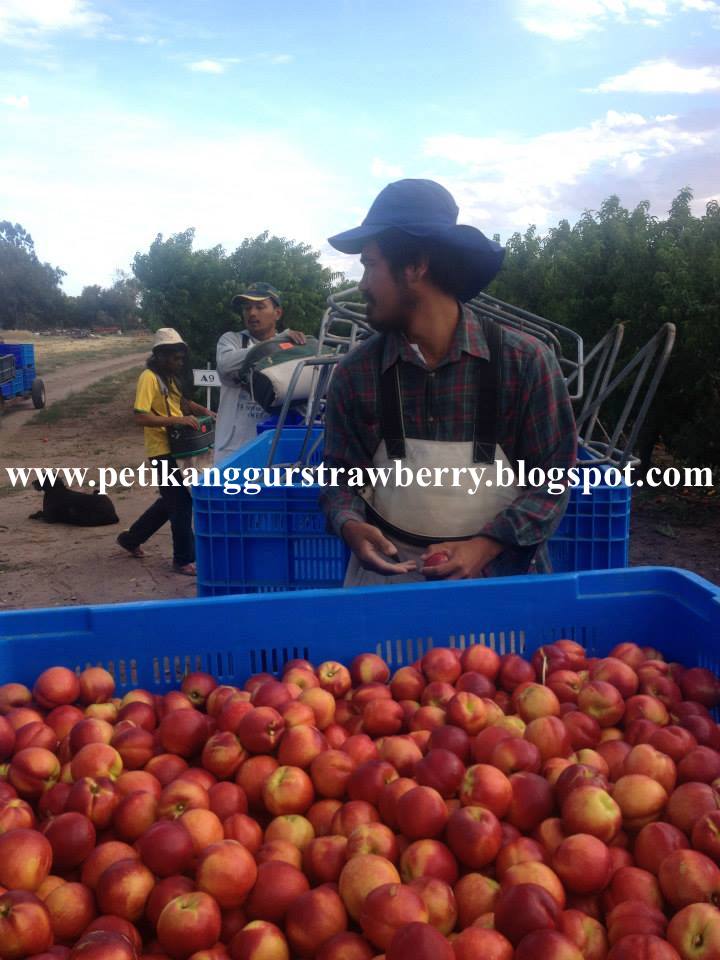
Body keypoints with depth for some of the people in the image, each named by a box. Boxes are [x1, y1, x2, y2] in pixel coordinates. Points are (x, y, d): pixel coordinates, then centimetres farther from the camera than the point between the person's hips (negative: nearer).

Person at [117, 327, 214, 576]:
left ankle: (131, 537, 34)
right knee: (181, 503, -3)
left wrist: (203, 410, 8)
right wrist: (177, 420, -27)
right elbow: (140, 417, -22)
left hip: (177, 447, 9)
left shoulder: (172, 377, 12)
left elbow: (183, 401, 27)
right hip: (163, 450, -9)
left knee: (172, 500, 19)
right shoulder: (149, 378, -15)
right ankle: (184, 559, 9)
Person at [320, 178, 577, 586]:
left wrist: (486, 546, -15)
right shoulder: (355, 372, 1)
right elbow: (343, 475, 7)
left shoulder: (525, 361, -6)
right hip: (388, 575, 1)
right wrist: (350, 525, -13)